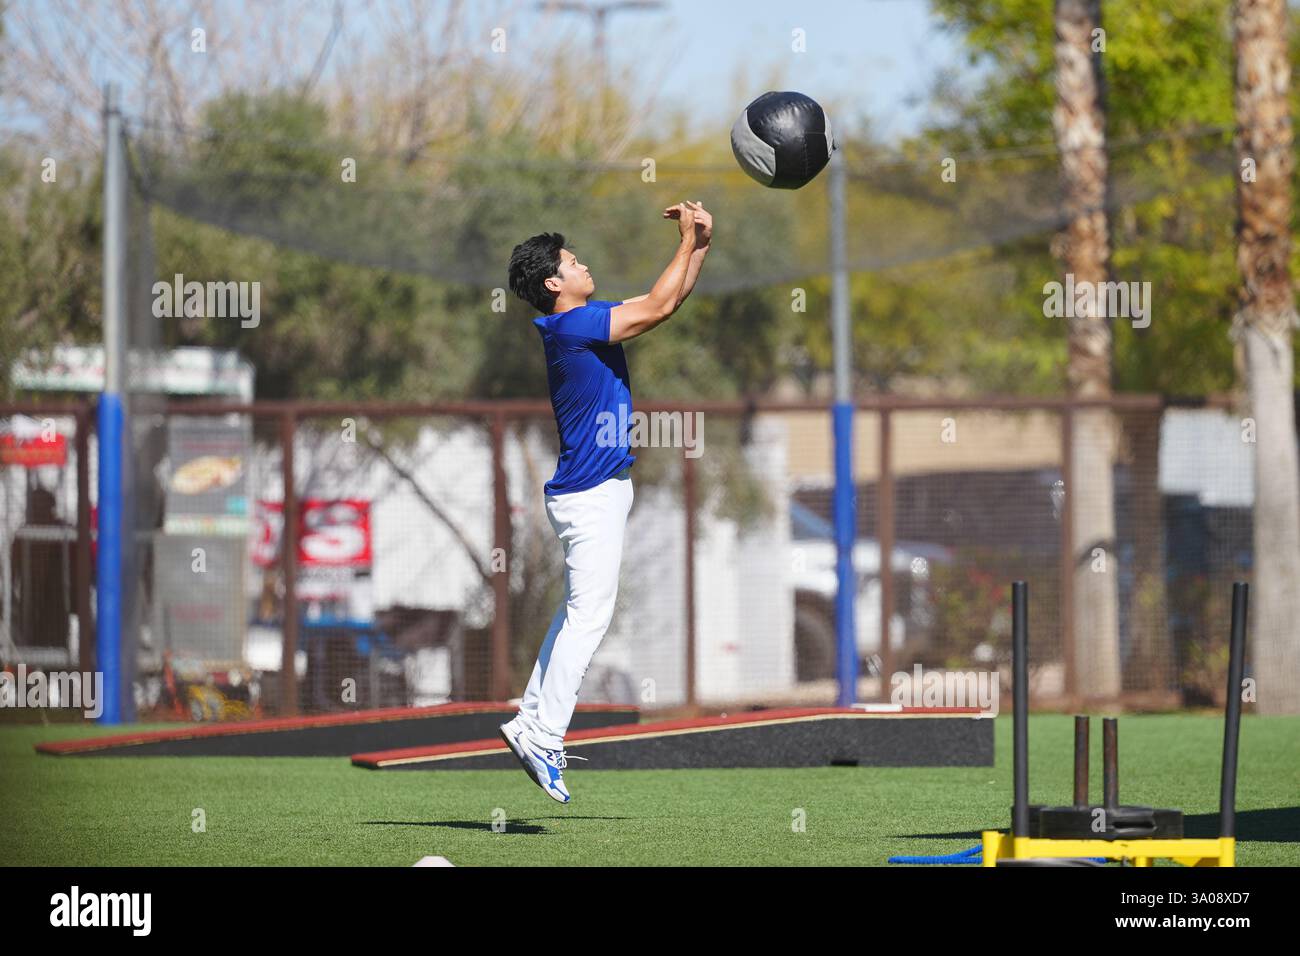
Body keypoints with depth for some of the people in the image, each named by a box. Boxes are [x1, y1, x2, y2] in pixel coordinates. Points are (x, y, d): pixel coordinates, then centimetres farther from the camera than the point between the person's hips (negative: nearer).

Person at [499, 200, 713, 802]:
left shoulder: (586, 322, 11)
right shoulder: (572, 326, -18)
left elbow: (667, 300, 19)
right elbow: (659, 306, -18)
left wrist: (700, 243, 8)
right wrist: (688, 240, -7)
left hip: (601, 488, 10)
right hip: (591, 496, -10)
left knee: (580, 610, 16)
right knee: (590, 612, -10)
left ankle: (532, 722, 20)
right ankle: (543, 738, -10)